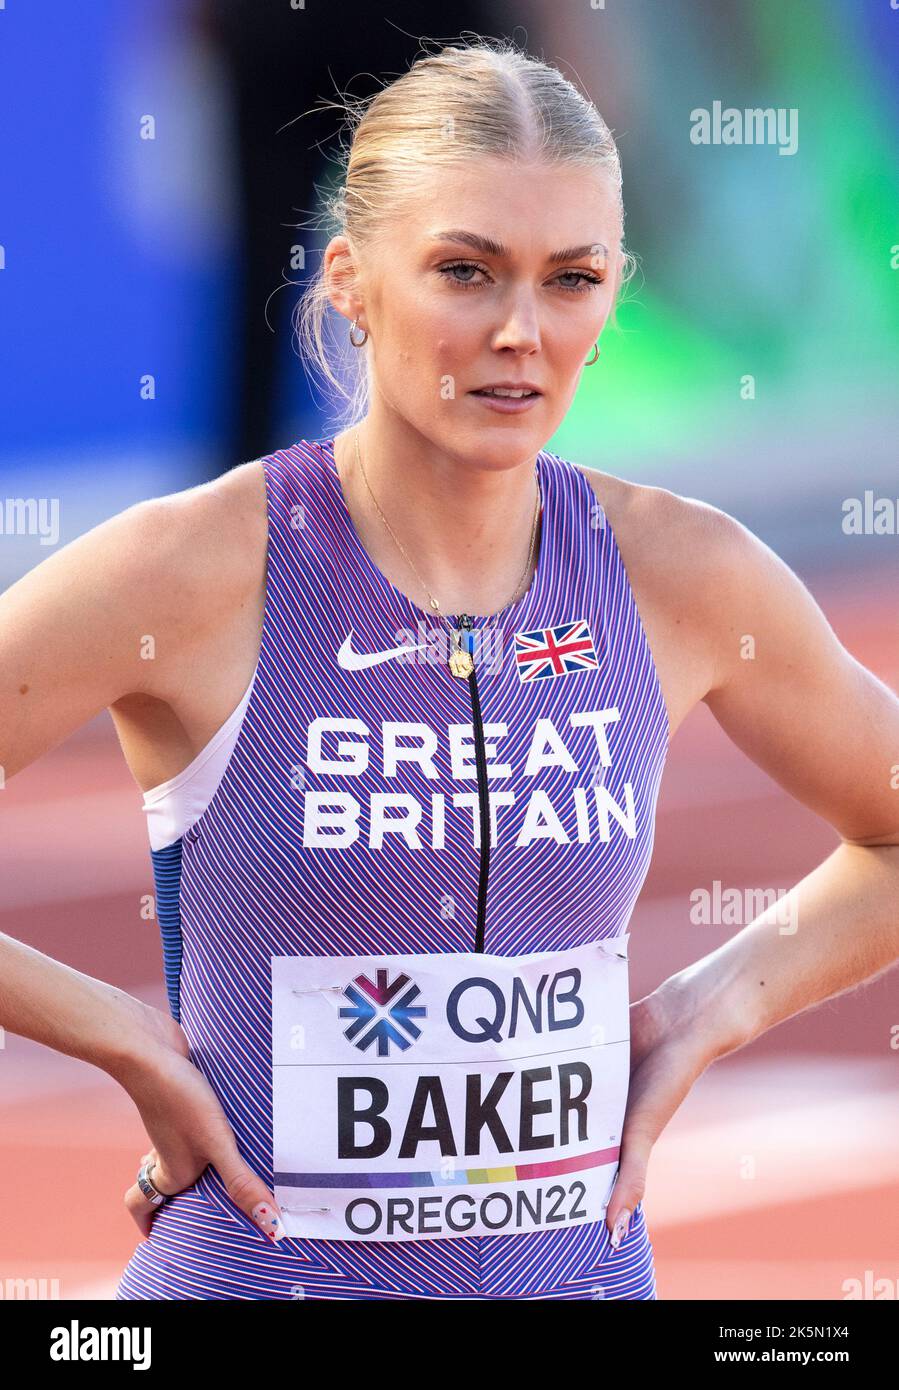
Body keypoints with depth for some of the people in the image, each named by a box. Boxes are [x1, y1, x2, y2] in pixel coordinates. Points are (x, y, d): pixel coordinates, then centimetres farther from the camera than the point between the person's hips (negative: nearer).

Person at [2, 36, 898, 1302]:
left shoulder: (683, 575, -3)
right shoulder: (195, 575, -14)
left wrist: (707, 1016, 1)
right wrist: (121, 1037, -14)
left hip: (586, 1268, 4)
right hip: (260, 1271, -3)